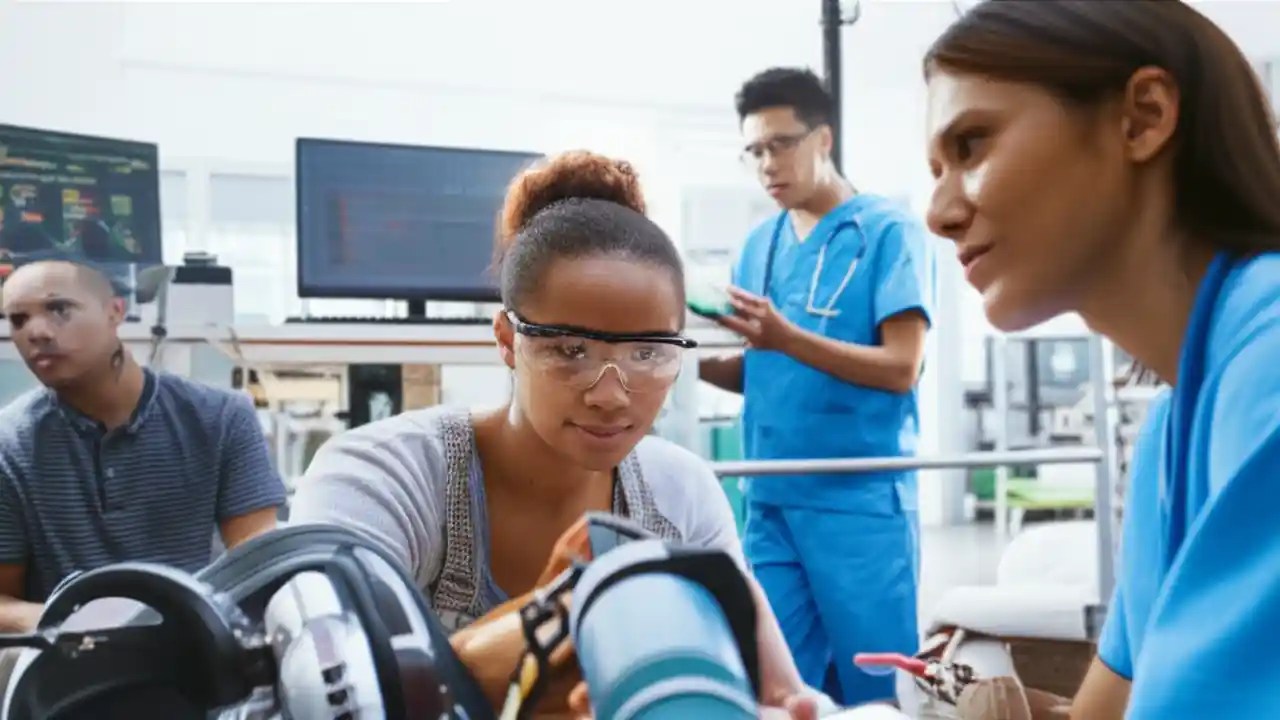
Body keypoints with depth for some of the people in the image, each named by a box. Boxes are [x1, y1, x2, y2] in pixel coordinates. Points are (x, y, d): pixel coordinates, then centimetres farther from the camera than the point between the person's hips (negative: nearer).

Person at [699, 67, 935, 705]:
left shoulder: (890, 231, -4)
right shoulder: (759, 245, 13)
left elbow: (900, 367, -11)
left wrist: (788, 338, -22)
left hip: (862, 500, -5)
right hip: (771, 500, 6)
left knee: (877, 683, 3)